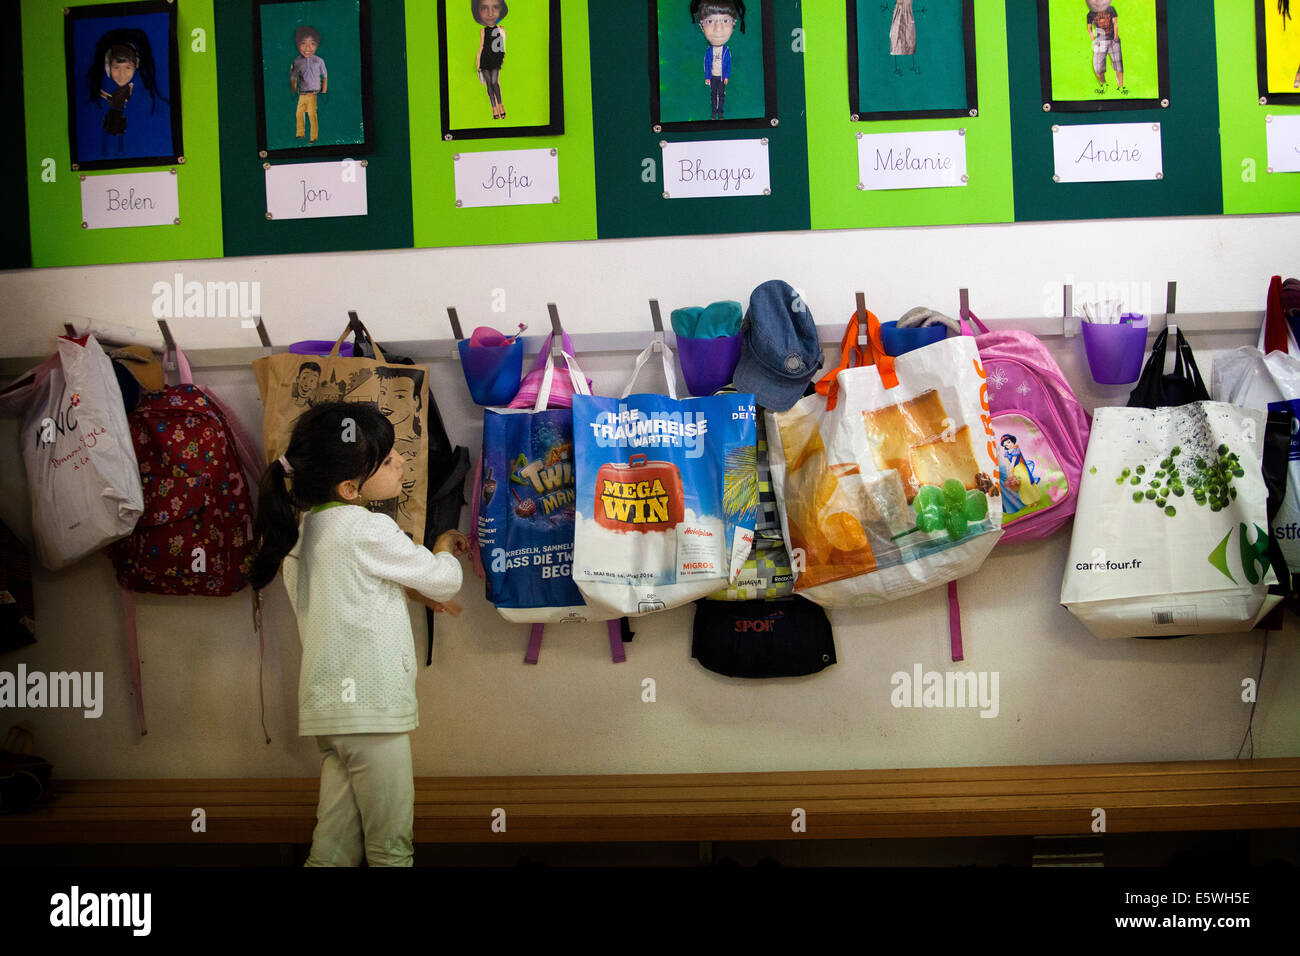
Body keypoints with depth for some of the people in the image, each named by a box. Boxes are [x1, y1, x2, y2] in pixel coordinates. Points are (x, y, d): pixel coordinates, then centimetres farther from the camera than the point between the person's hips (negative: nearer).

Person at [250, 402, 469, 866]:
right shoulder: (368, 529, -14)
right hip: (371, 706, -8)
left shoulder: (304, 528, 11)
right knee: (390, 845, 0)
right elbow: (443, 581, -3)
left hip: (330, 702, 8)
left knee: (336, 843, 12)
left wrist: (410, 589, 19)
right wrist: (444, 552, 18)